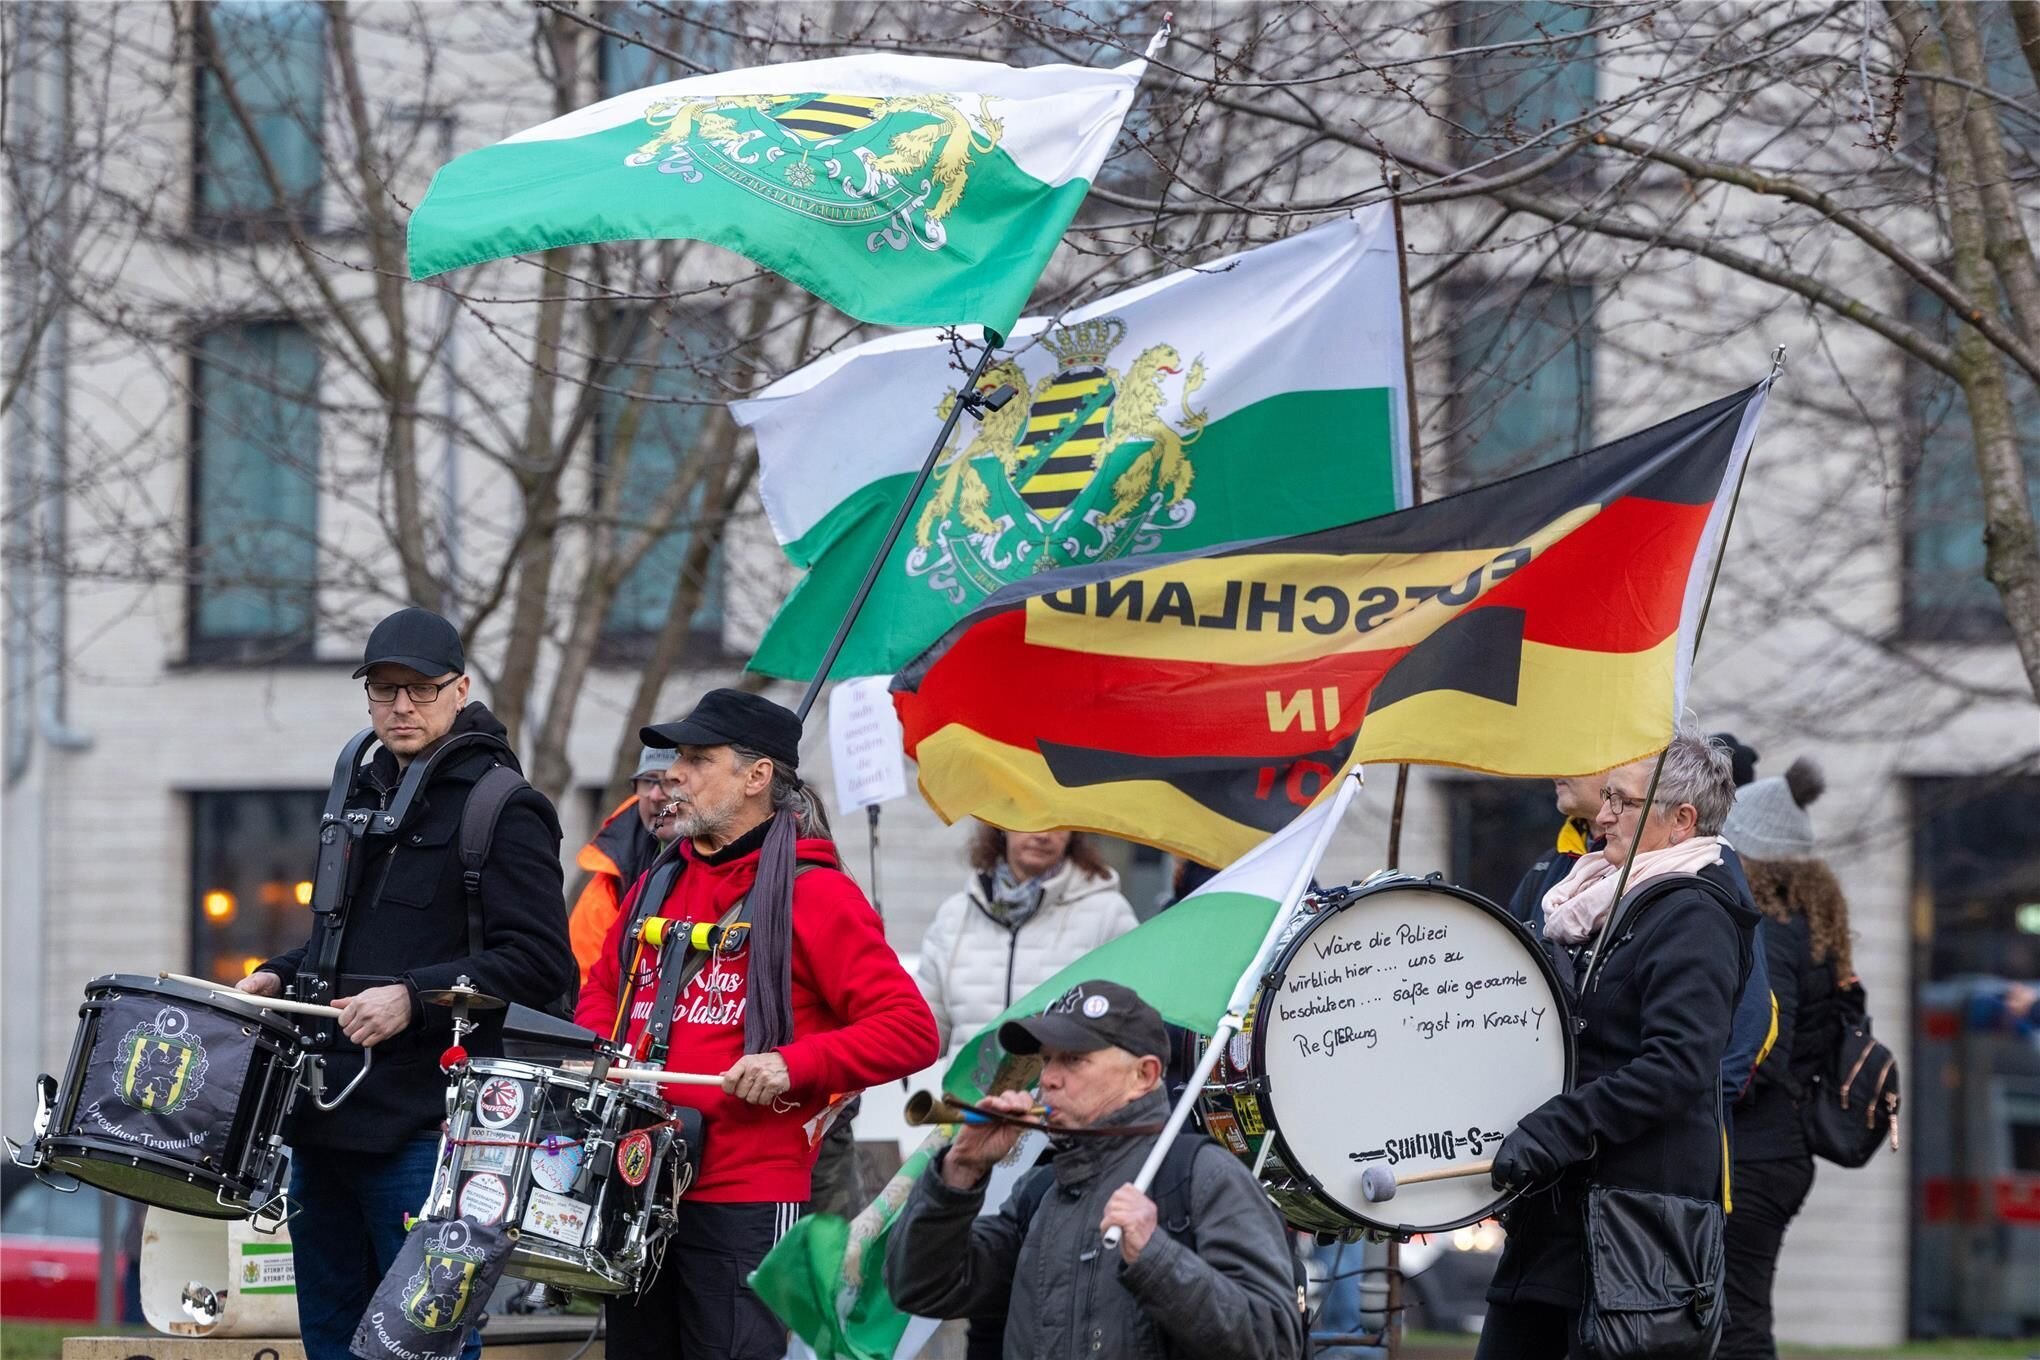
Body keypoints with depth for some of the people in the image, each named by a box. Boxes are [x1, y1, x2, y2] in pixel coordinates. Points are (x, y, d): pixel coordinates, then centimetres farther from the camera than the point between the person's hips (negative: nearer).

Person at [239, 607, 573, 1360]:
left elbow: (540, 962, -15)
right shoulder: (361, 796, 18)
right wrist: (281, 977, 12)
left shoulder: (503, 811, -8)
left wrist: (414, 997, -22)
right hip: (326, 1111, 8)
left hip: (423, 1127, -8)